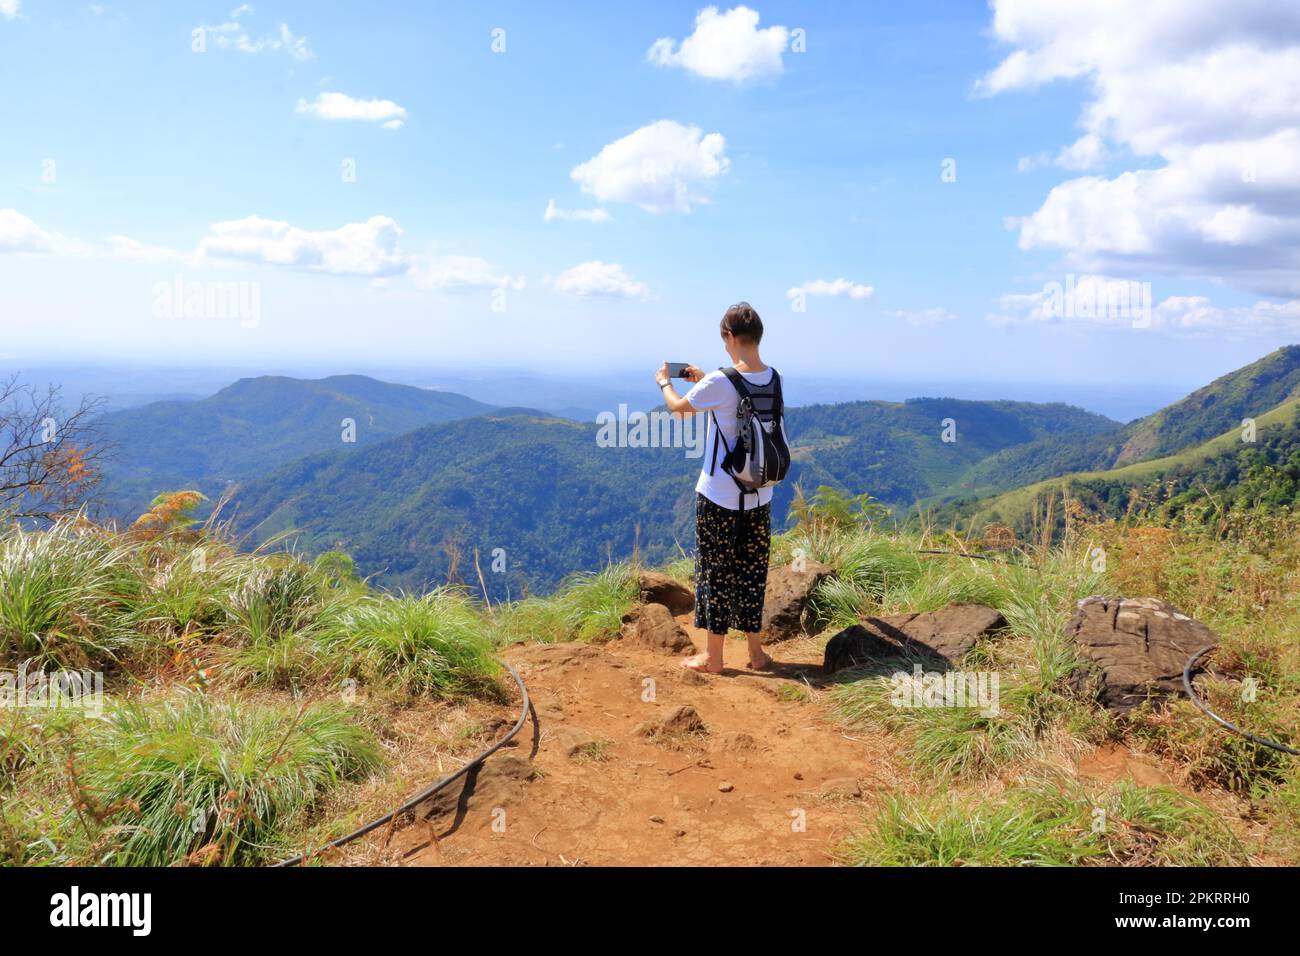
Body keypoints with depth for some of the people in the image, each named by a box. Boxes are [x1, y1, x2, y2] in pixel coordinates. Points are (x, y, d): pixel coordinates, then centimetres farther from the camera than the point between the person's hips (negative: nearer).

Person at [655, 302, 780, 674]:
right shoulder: (773, 380, 0)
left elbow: (678, 407, 0)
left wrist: (664, 382, 20)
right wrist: (704, 380, 29)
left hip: (719, 497, -6)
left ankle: (713, 656, 17)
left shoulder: (720, 383, -19)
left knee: (716, 573, 6)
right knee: (753, 573, 15)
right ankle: (756, 651, 25)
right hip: (760, 497, 6)